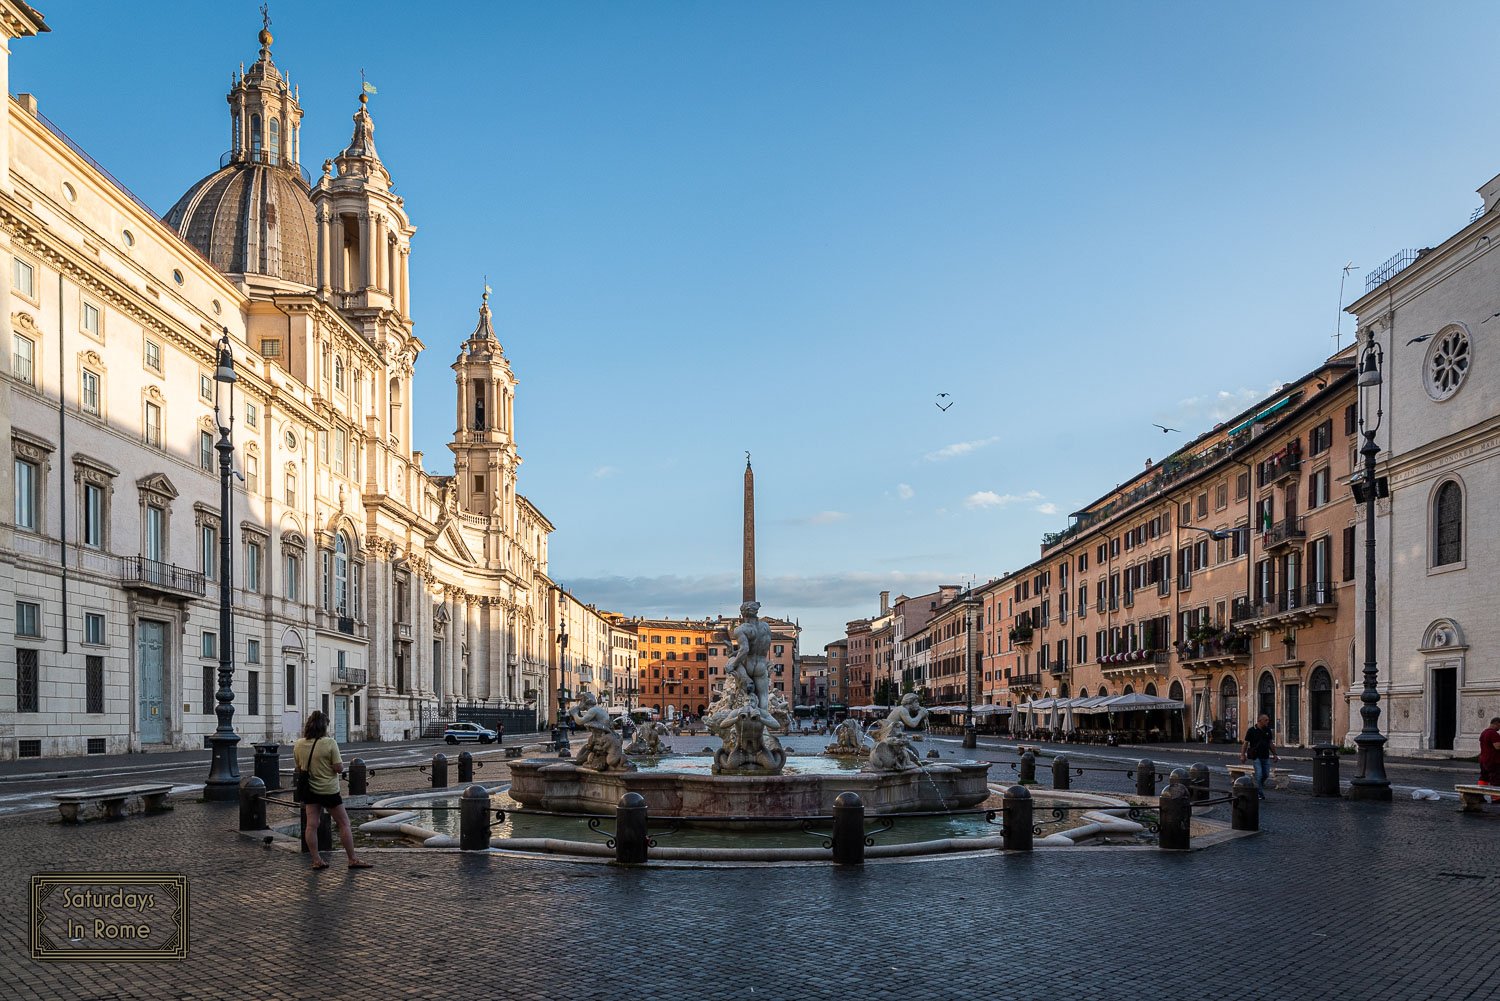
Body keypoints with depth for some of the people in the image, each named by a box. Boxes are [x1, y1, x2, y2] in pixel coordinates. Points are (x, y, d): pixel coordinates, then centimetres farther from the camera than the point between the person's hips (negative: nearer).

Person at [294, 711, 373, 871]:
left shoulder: (298, 745, -2)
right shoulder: (330, 743, -16)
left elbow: (299, 766, 11)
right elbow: (339, 768, -16)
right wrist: (340, 761, 3)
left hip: (310, 790, 5)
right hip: (328, 790, -5)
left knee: (311, 825, 7)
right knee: (344, 823, 5)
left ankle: (316, 860, 9)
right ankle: (353, 859, 9)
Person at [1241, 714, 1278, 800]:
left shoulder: (1268, 731, 9)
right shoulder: (1251, 731, -6)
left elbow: (1270, 743, 16)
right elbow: (1246, 743, -4)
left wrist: (1274, 754, 15)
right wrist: (1243, 755, -10)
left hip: (1265, 756, 5)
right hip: (1256, 756, -5)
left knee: (1266, 774, 5)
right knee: (1259, 774, -11)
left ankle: (1256, 787, 29)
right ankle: (1260, 794, -3)